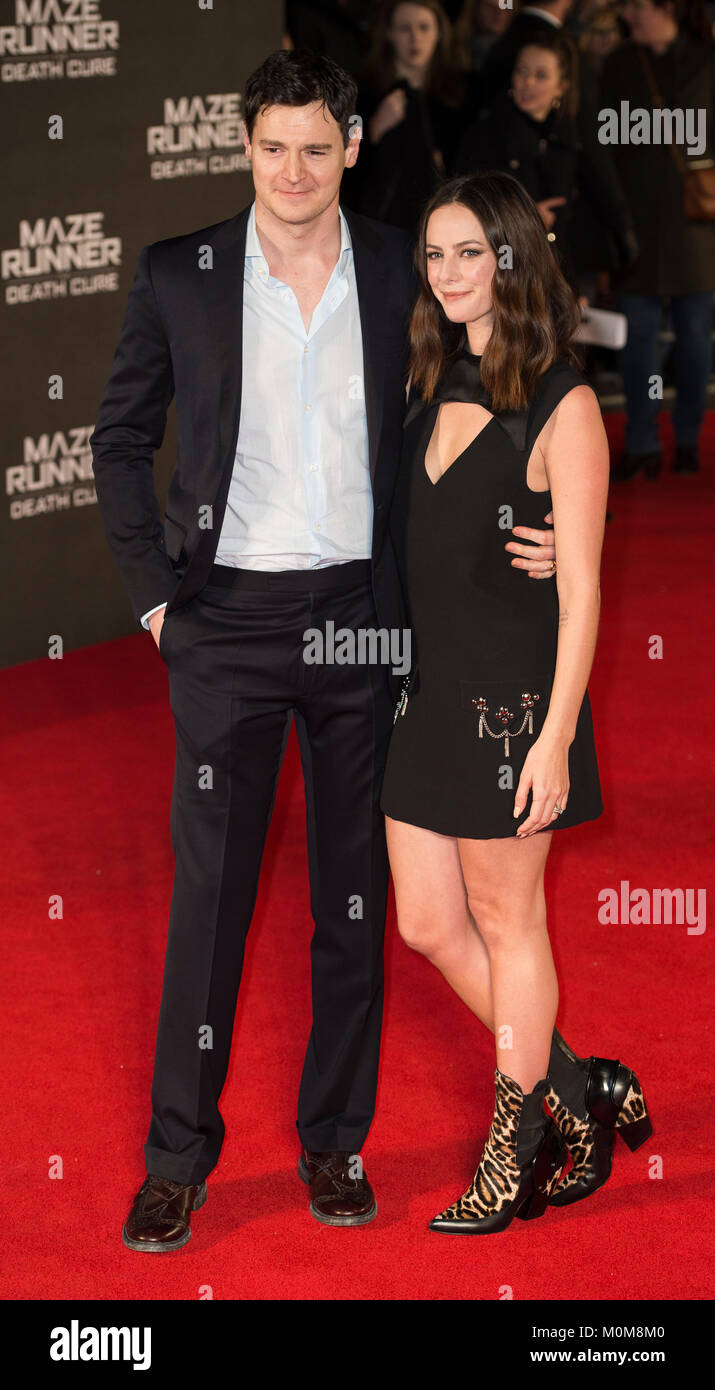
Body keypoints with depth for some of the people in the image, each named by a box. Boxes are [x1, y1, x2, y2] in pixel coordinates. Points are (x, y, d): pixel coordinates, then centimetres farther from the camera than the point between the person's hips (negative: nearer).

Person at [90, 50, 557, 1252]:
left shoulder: (402, 273, 1)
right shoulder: (179, 276, -1)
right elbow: (120, 441, 7)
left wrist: (526, 536, -5)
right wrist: (152, 592, 0)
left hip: (362, 613, 1)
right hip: (229, 615, -1)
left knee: (354, 887, 8)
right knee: (209, 886, 0)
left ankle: (334, 1141, 21)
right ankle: (179, 1156, 10)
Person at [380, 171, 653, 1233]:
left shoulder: (562, 407, -11)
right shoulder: (436, 390, 10)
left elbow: (579, 590, -13)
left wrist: (554, 737, -17)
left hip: (512, 692, -7)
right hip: (430, 688, 7)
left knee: (506, 922, 4)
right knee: (428, 924, 10)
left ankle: (518, 1154, 19)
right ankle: (582, 1093, 26)